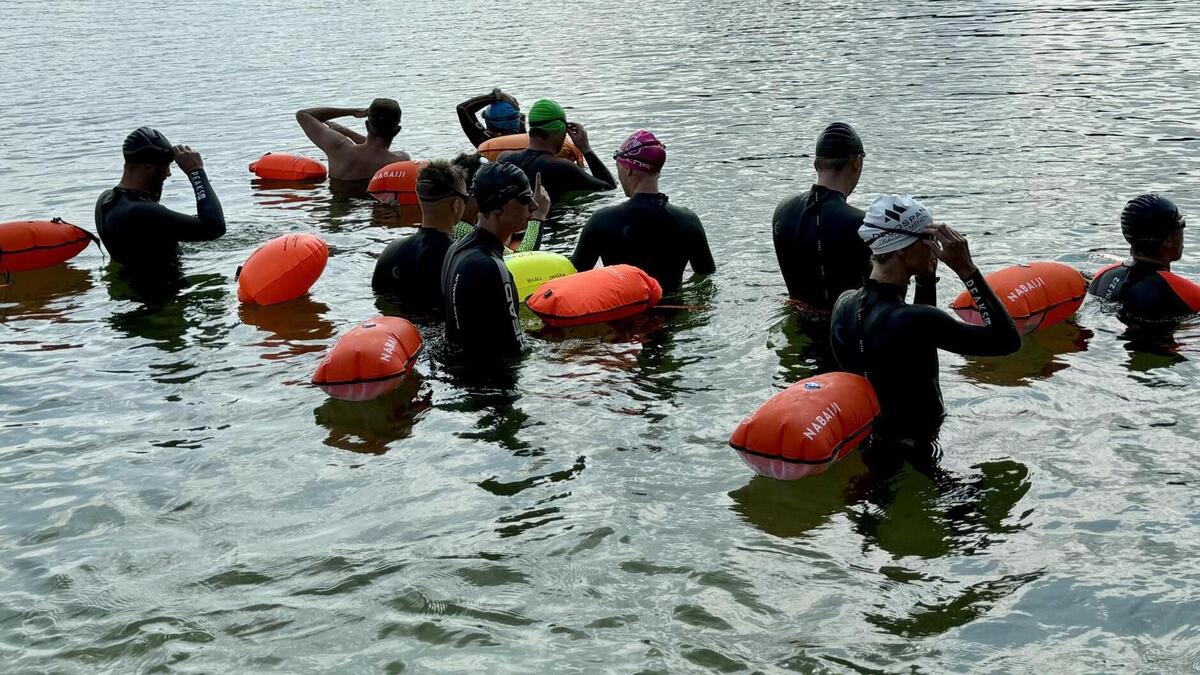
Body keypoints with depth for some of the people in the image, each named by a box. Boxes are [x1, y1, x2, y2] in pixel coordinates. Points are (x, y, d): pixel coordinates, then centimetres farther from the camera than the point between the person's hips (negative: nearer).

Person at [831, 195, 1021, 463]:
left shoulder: (845, 304, -2)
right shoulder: (912, 321, -28)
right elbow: (1008, 340, -21)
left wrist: (926, 277, 5)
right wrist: (967, 269, -21)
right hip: (910, 458, -9)